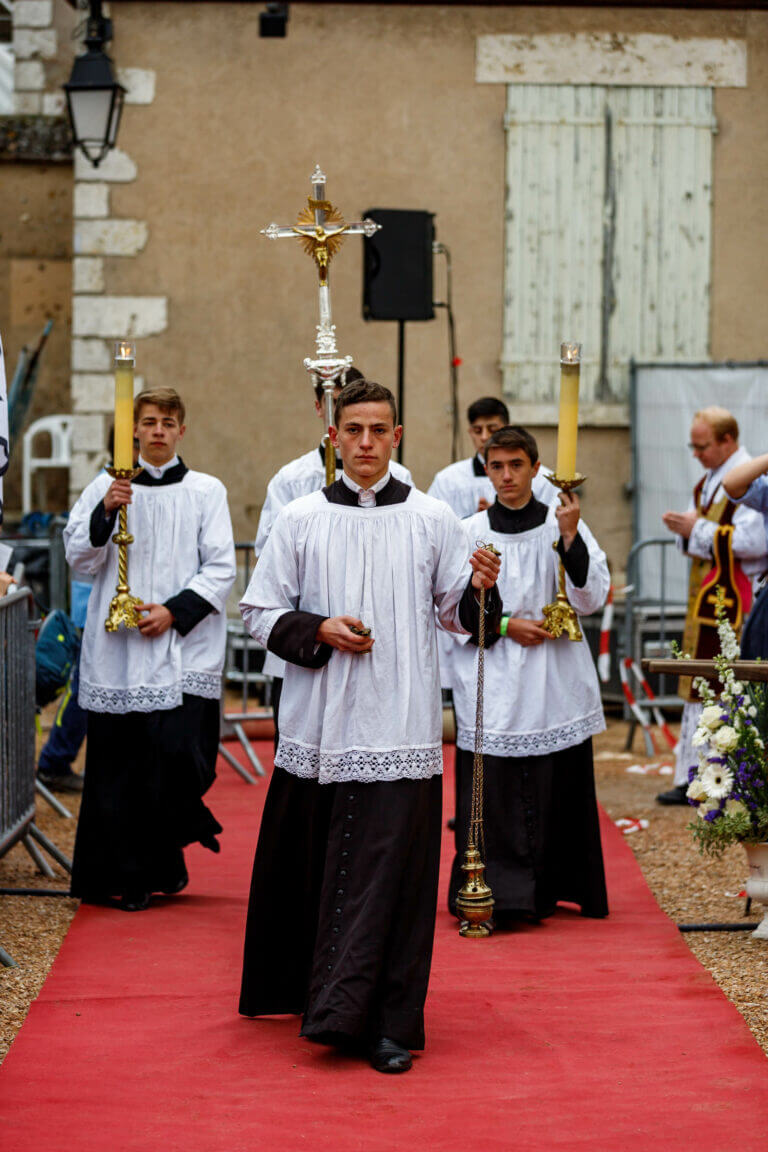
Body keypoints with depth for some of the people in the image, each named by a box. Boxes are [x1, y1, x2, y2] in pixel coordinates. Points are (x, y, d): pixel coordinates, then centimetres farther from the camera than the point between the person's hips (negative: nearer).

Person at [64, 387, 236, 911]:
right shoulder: (106, 488, 10)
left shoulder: (206, 491, 8)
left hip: (185, 648, -1)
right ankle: (125, 877, 9)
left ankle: (164, 859, 12)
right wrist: (105, 513, -13)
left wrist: (174, 610, -9)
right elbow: (80, 559, 2)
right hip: (117, 647, 1)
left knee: (180, 754, -11)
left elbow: (221, 569, 3)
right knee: (118, 764, 0)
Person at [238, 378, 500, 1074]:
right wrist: (318, 632, -9)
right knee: (313, 872, 8)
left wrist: (479, 591, -12)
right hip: (319, 724, 1)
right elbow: (261, 612, 7)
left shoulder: (432, 519, 5)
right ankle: (303, 990, 27)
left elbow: (456, 614, 9)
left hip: (400, 731, -1)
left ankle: (388, 1023, -3)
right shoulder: (301, 520, 5)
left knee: (390, 876, -5)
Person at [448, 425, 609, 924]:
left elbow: (592, 599, -6)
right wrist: (504, 626, -8)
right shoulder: (469, 533, 4)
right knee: (493, 793, -6)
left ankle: (548, 890, 13)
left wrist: (570, 537, -16)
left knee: (556, 793, 2)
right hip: (492, 684, 0)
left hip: (554, 686, 0)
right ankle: (497, 895, 1)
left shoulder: (563, 525, 4)